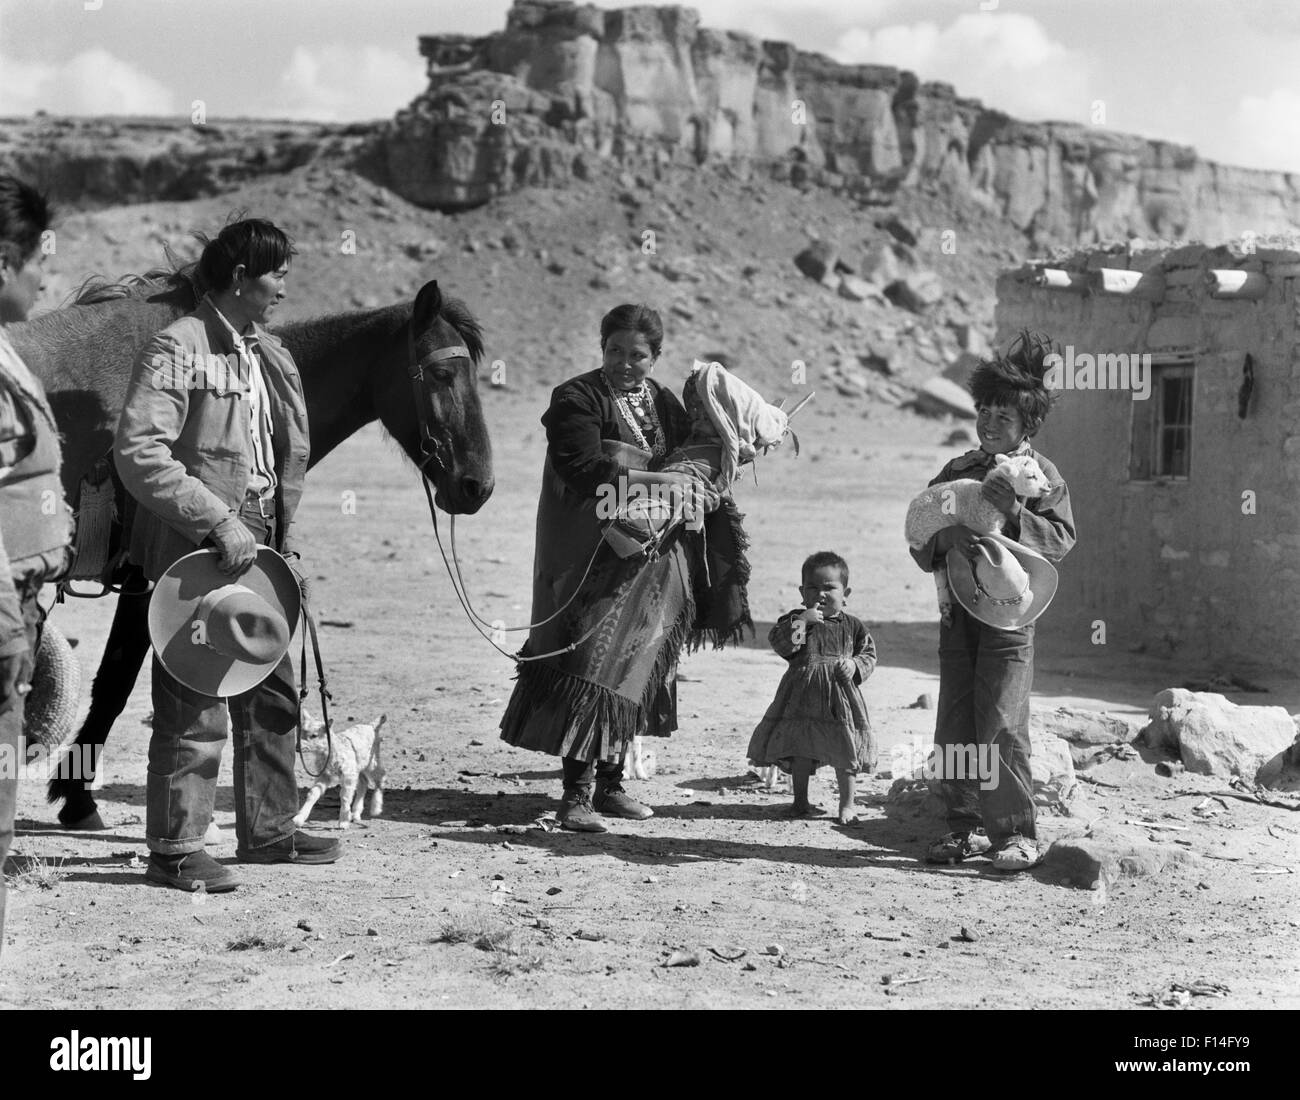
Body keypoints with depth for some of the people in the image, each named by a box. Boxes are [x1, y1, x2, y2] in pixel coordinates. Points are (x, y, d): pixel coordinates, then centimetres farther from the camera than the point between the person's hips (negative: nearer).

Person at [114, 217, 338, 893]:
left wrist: (283, 542, 12)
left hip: (259, 551, 9)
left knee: (273, 693, 16)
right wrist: (219, 521, -24)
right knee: (196, 705, -4)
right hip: (198, 556, -8)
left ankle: (267, 830, 29)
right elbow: (137, 454, -21)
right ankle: (174, 849, 6)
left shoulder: (269, 355, 13)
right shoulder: (177, 349, -12)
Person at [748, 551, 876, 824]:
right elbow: (778, 642, -15)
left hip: (840, 695, 1)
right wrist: (802, 621, -22)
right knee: (801, 751, 6)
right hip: (803, 695, -1)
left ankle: (847, 804, 13)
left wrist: (855, 665, -9)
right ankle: (800, 802, 19)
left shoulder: (852, 625, 6)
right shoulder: (796, 619, 1)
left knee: (845, 754, 2)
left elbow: (869, 653, 11)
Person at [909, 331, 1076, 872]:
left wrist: (1014, 512, -24)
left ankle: (1017, 831, -2)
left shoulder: (1040, 473, 0)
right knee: (953, 724, 5)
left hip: (1010, 610, -5)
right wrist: (948, 536, -15)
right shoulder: (958, 470, 12)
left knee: (1000, 724, -10)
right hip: (958, 609, 5)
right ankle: (966, 826, 15)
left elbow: (1062, 538, -11)